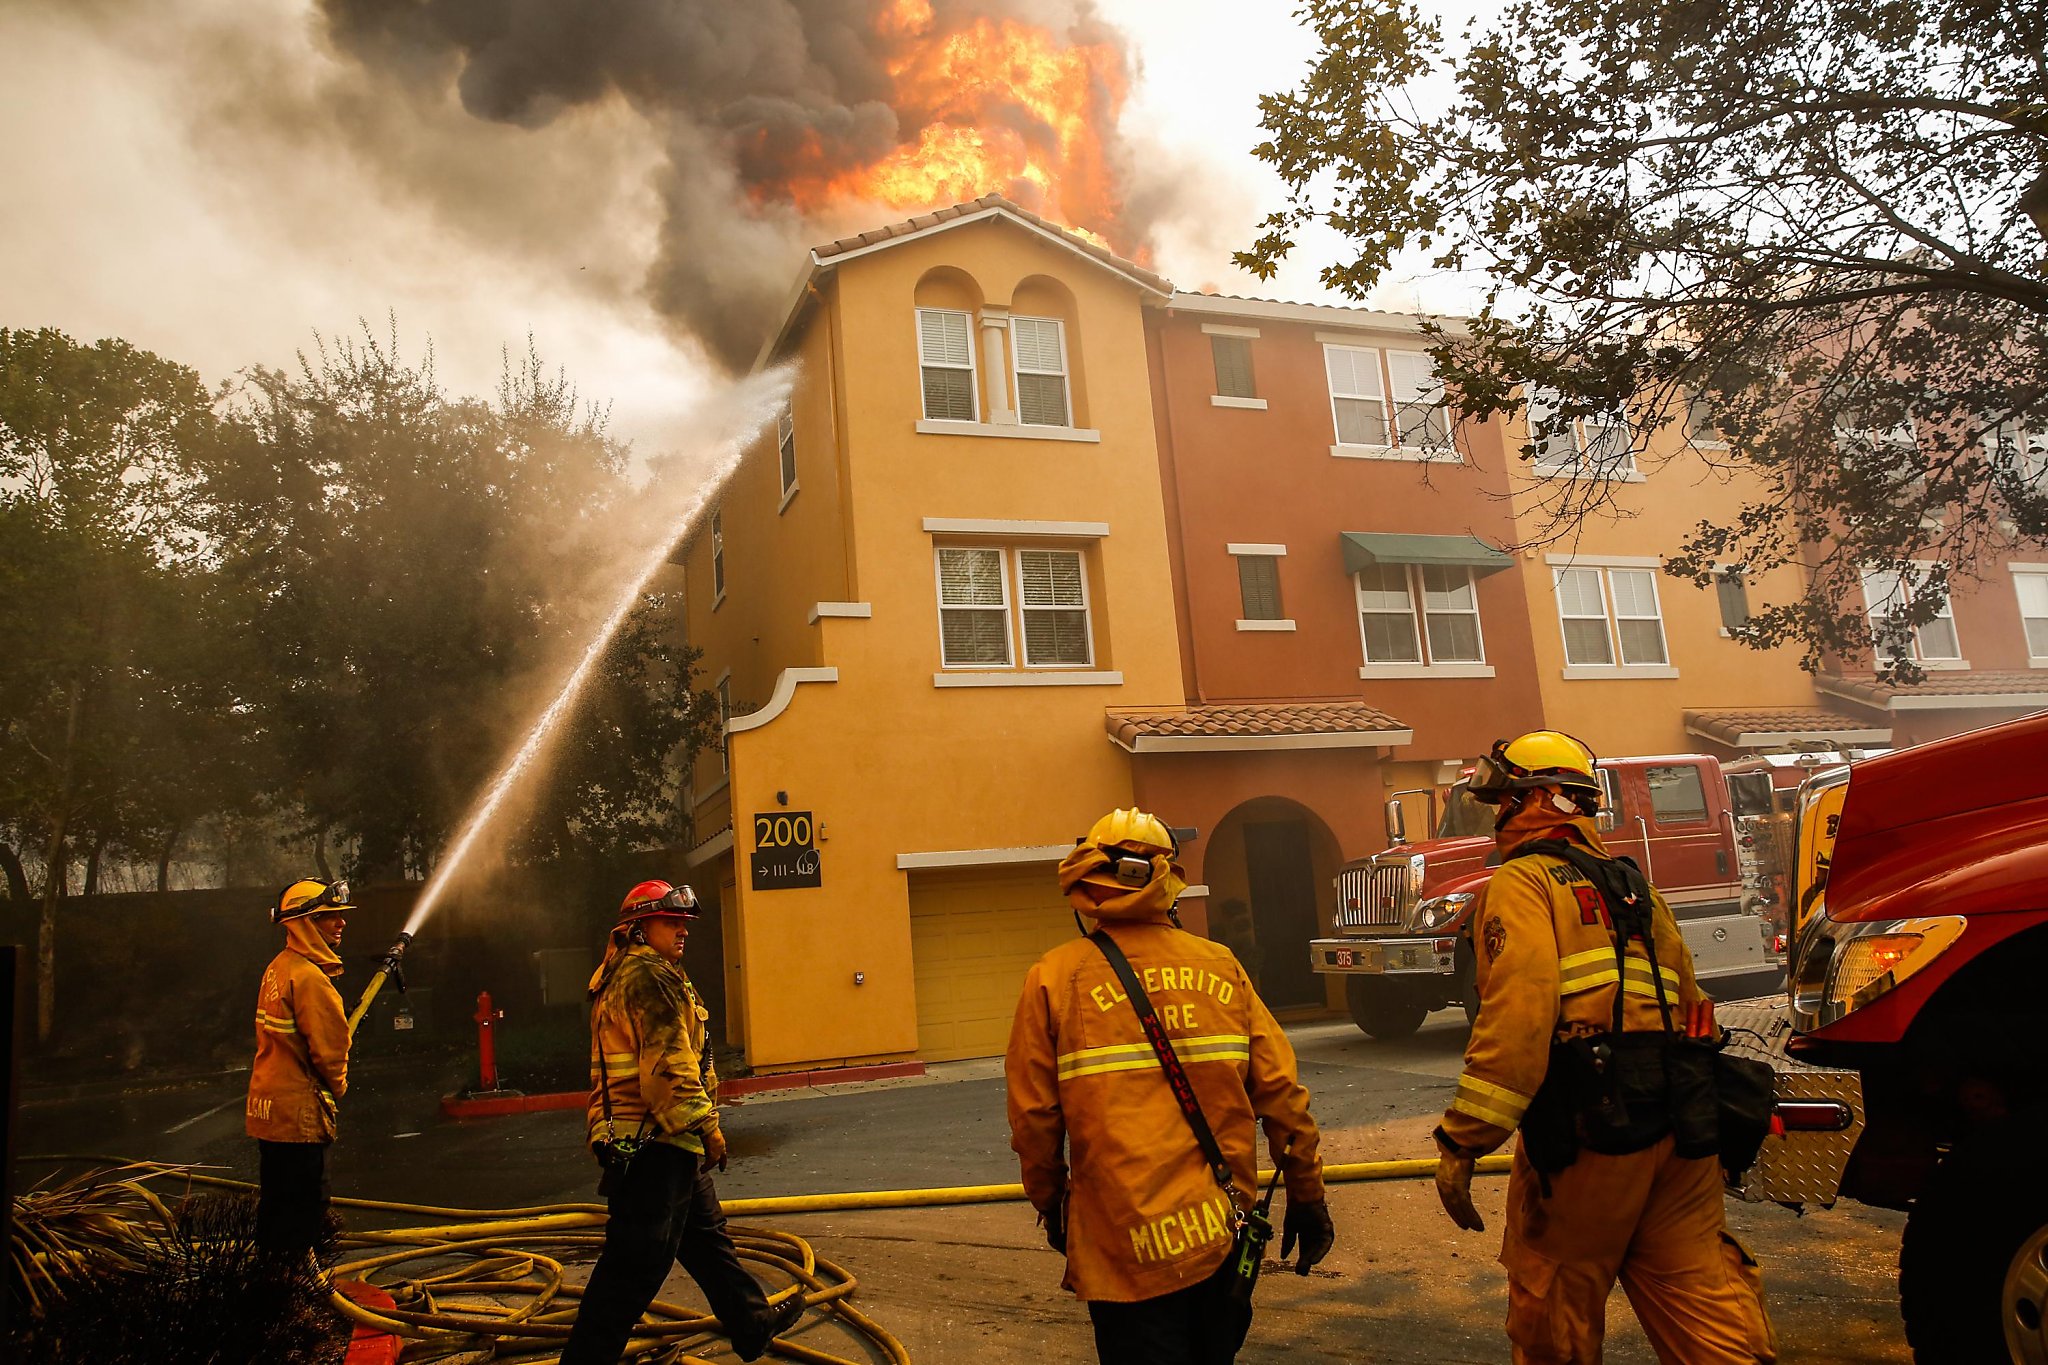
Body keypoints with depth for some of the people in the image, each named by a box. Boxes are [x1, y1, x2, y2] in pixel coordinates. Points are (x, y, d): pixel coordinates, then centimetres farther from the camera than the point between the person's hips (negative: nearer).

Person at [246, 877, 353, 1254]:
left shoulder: (279, 967, 11)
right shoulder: (309, 976, -20)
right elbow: (329, 1048, -20)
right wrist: (337, 1087, 0)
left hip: (270, 1107, 10)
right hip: (299, 1113, -10)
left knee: (277, 1207, 19)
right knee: (303, 1210, -3)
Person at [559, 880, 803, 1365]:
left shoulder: (624, 974, 19)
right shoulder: (649, 977, -15)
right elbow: (667, 1065, -23)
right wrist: (705, 1125, -17)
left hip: (663, 1145, 12)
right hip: (655, 1145, -12)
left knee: (706, 1235, 20)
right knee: (637, 1261, -6)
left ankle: (755, 1325, 33)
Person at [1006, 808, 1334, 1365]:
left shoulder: (1055, 978, -8)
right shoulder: (1221, 966, -1)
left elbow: (1034, 1119, -5)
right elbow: (1280, 1093, -1)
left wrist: (1051, 1206, 11)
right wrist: (1308, 1197, 11)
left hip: (1126, 1249, -3)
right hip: (1225, 1236, 4)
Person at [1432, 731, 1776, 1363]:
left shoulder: (1522, 883, -4)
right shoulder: (1635, 886, 22)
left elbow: (1518, 1011, -19)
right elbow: (1690, 1008, 23)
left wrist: (1462, 1141, -20)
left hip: (1586, 1132, -7)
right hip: (1680, 1130, 7)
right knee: (1706, 1306, 10)